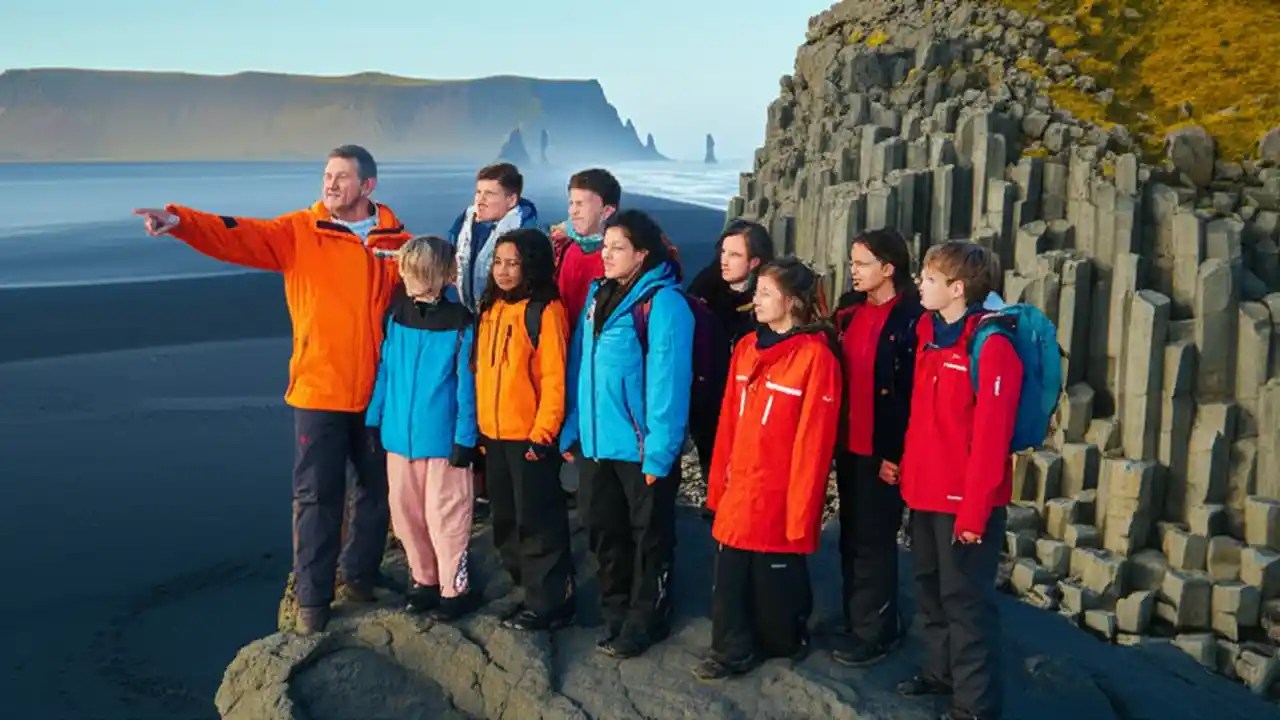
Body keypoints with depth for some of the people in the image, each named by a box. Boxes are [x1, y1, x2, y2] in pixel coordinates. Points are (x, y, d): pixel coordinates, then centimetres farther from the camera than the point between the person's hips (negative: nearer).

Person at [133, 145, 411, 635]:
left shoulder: (398, 241, 1)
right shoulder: (298, 233, -3)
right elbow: (239, 236, -17)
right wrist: (179, 221, -34)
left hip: (379, 391, 2)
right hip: (319, 391, -2)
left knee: (377, 488, 15)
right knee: (316, 496, 3)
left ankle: (360, 578, 35)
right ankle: (312, 598, 16)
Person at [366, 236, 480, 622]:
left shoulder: (459, 321, -12)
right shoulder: (397, 313, 3)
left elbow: (466, 383, -10)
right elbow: (385, 369, 9)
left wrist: (465, 438, -11)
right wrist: (373, 418, 7)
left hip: (442, 438, -5)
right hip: (399, 433, 5)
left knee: (444, 516, 3)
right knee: (405, 513, 14)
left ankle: (454, 588, 19)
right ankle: (423, 580, 32)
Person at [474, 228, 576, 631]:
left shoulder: (545, 310, -12)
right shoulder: (491, 308, 11)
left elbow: (554, 378, -16)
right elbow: (481, 369, 14)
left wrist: (543, 432, -18)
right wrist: (480, 424, 11)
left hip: (530, 434, -8)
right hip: (493, 433, 8)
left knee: (537, 520, -1)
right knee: (505, 518, 17)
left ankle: (549, 603, 9)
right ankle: (524, 584, 33)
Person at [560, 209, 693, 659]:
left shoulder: (664, 302, -15)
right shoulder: (599, 294, 9)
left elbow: (668, 381, -20)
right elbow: (579, 364, 12)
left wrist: (660, 451, -22)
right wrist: (573, 429, 9)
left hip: (641, 446, -7)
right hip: (596, 440, 7)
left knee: (649, 535, 8)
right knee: (603, 529, 16)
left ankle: (645, 620, 22)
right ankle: (616, 611, 33)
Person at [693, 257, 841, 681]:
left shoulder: (815, 356, -14)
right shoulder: (747, 347, 7)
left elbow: (814, 439, -14)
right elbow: (729, 421, 11)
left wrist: (801, 507, -13)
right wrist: (719, 482, 11)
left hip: (779, 493, -6)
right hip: (739, 489, 6)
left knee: (775, 578, 10)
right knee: (731, 576, 9)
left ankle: (785, 643, 32)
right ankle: (732, 651, 23)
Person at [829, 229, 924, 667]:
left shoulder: (911, 319, -13)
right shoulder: (849, 311, 10)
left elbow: (913, 394, -16)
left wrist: (897, 454, -17)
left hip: (884, 450, -7)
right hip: (849, 445, 8)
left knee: (873, 540, 1)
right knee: (852, 537, 15)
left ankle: (872, 632, 14)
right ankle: (858, 623, 28)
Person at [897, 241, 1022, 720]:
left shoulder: (991, 345, -16)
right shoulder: (929, 334, 9)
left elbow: (990, 436, -19)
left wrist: (975, 510, -20)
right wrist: (911, 473, 12)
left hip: (965, 499, -8)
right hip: (926, 492, 8)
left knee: (965, 598, -1)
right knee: (931, 588, 19)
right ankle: (940, 672, 36)